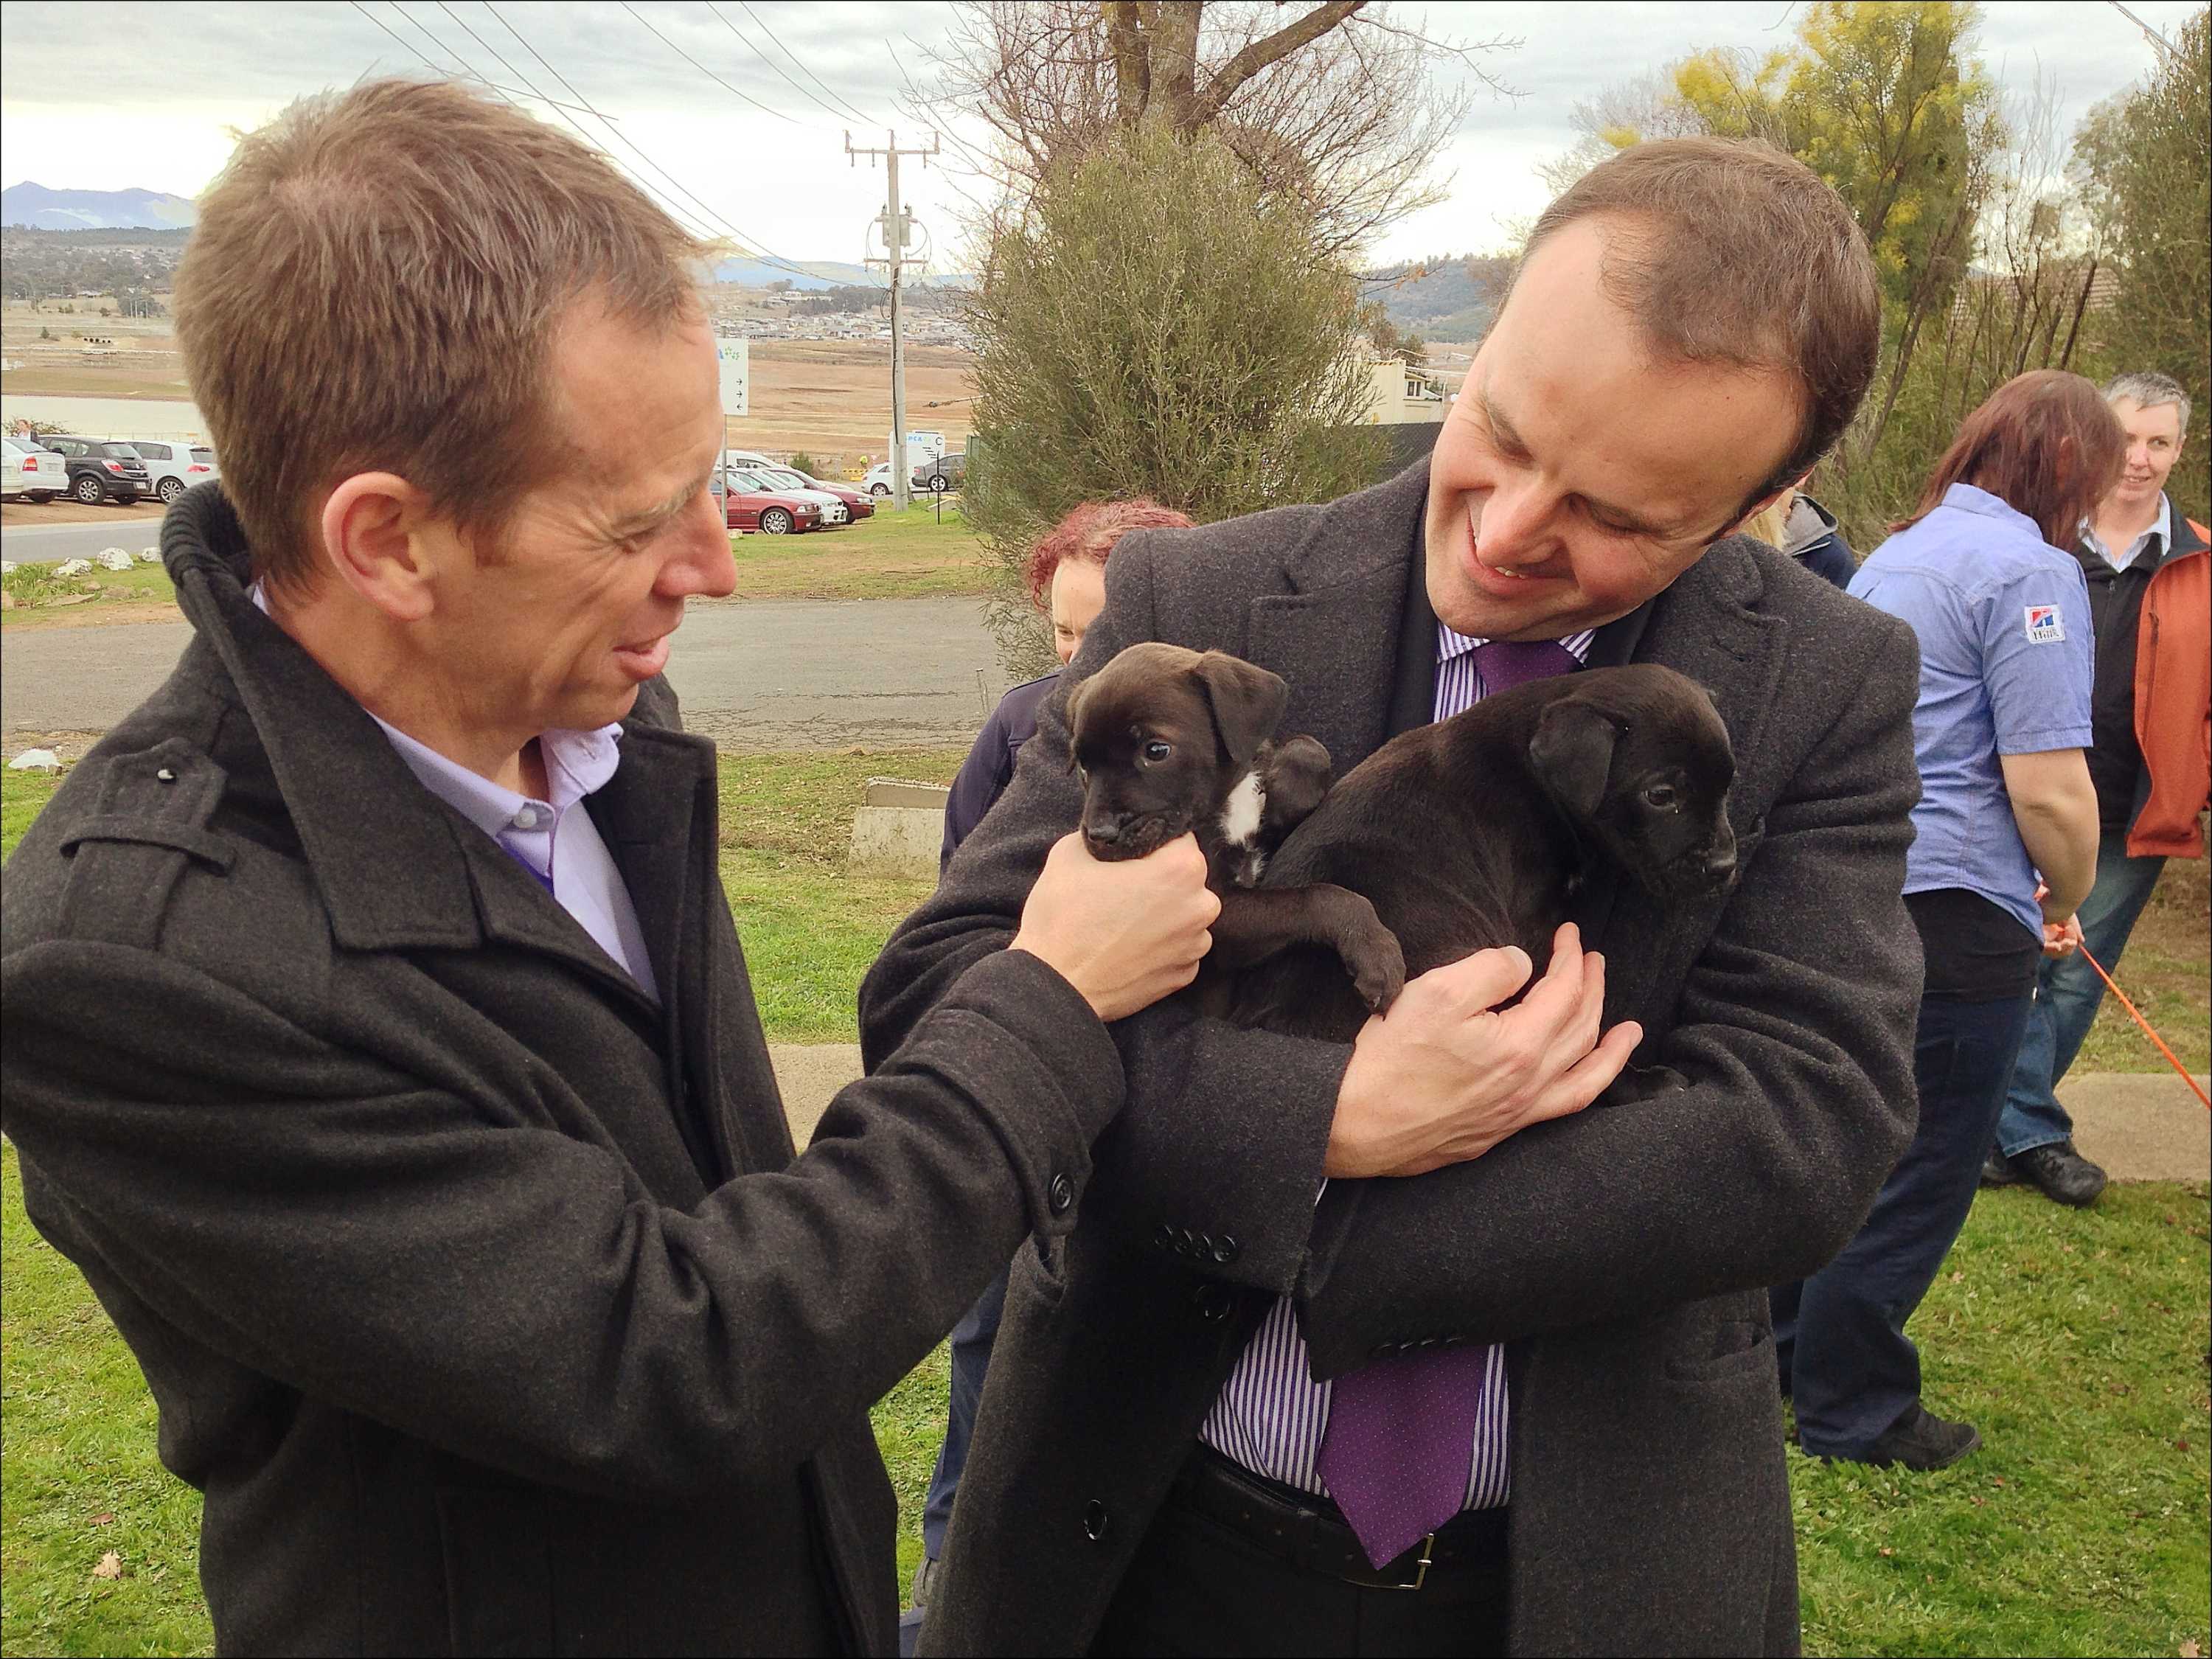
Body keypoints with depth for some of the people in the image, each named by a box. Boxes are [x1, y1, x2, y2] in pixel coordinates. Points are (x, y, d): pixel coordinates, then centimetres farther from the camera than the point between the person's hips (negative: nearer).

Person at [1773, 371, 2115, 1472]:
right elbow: (2050, 790, -20)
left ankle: (1783, 1352, 36)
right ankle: (1850, 1410, 20)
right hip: (1950, 914, -9)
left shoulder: (1895, 554, 16)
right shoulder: (2031, 570, -13)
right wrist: (2065, 904, 0)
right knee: (1920, 1178, 6)